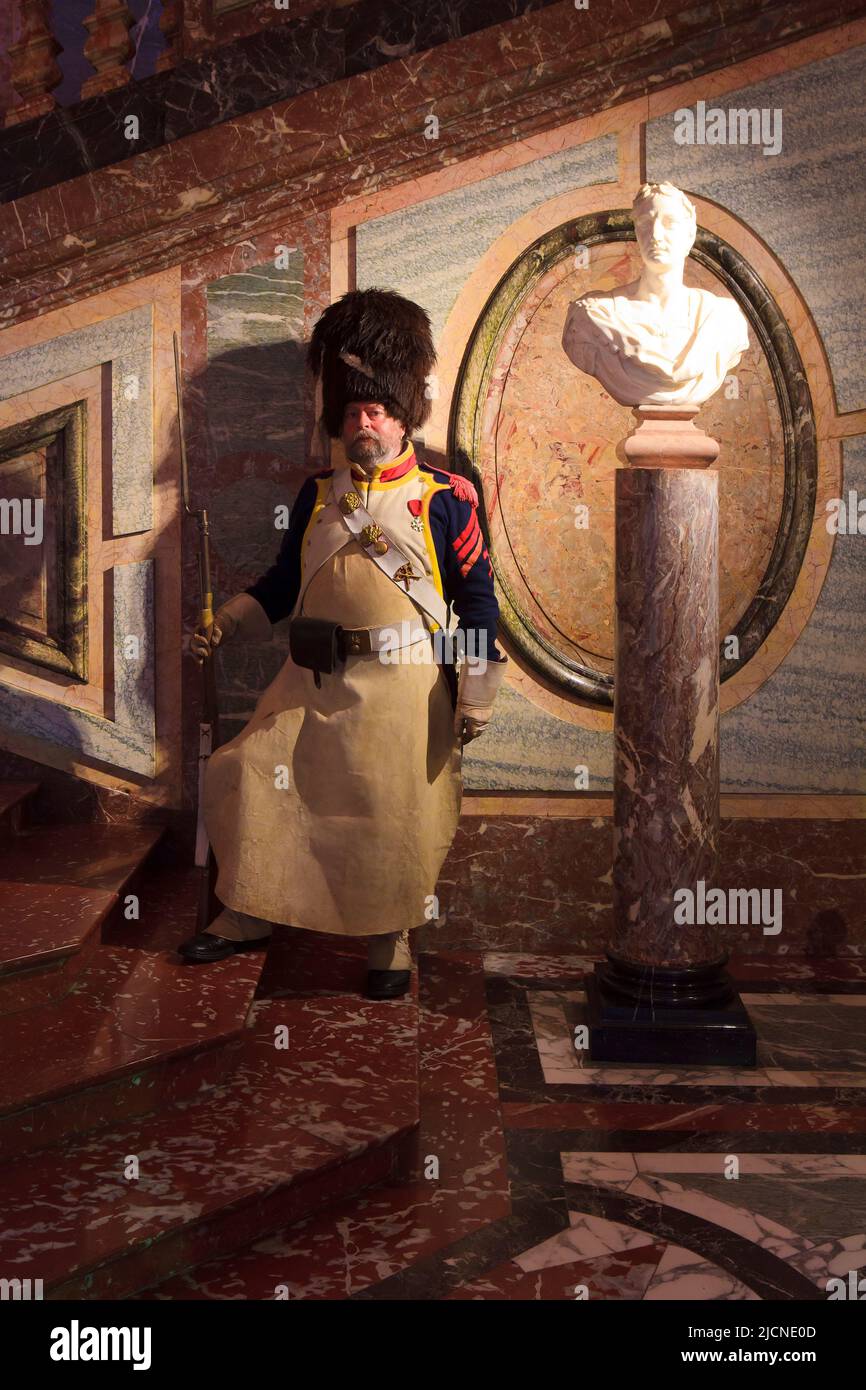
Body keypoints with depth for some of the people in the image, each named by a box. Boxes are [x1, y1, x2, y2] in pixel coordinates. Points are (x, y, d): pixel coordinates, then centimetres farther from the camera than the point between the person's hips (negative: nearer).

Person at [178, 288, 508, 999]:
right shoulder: (318, 495, 10)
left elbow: (477, 597, -2)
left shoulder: (444, 498, -3)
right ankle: (248, 916, 20)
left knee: (396, 813, 1)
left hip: (402, 686, -4)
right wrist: (225, 625, 4)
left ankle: (392, 941, 21)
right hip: (314, 681, 5)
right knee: (245, 777, 2)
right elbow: (283, 582, 18)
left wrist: (475, 697, -7)